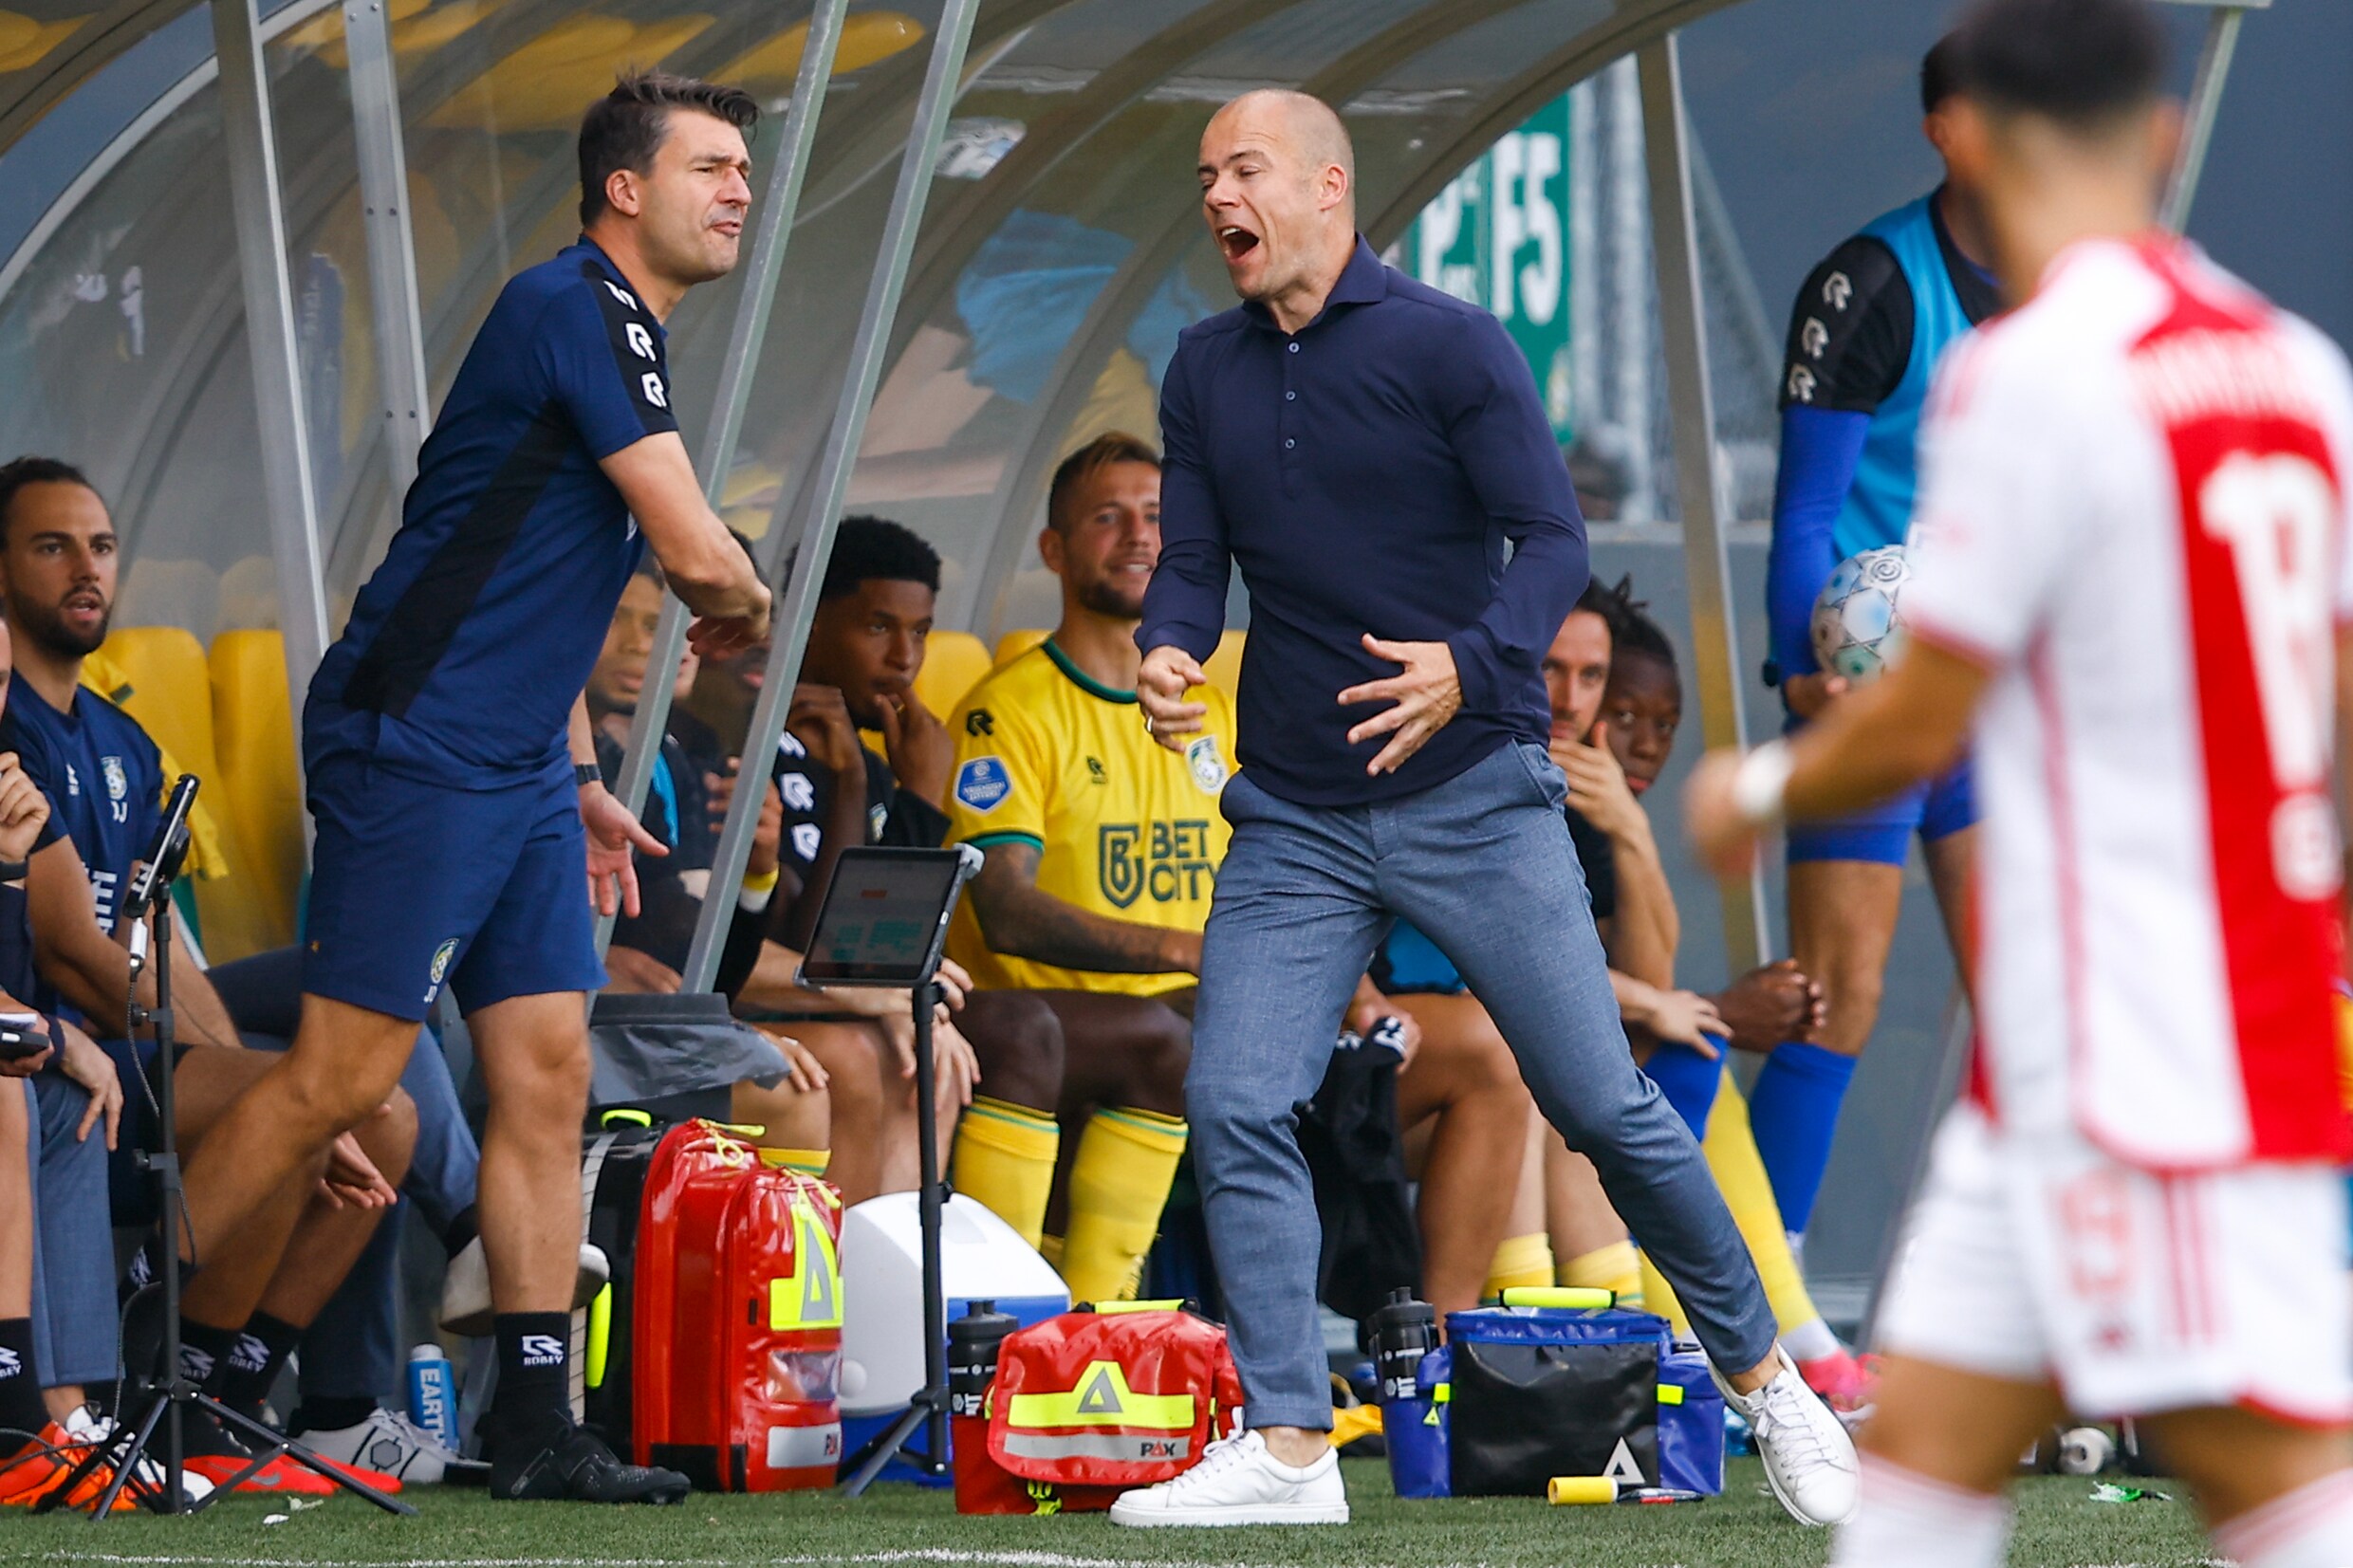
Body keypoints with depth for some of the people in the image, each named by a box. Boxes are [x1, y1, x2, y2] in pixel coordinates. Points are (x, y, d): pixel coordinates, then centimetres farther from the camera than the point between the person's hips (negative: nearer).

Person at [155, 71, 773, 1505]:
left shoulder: (616, 327, 19)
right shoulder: (577, 308, -13)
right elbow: (696, 552, -19)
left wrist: (579, 780, 26)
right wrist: (744, 610, 4)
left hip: (515, 767, 10)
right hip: (416, 744, -10)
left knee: (549, 1074, 5)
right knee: (345, 1074, -9)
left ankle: (537, 1427, 6)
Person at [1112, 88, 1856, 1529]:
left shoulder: (1449, 344, -6)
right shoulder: (1208, 373, 9)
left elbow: (1554, 545, -10)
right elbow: (1191, 567, 10)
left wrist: (1470, 665, -29)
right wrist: (1167, 654, -14)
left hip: (1475, 798, -4)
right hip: (1294, 819, 4)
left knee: (1605, 1105, -2)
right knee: (1234, 1107, -10)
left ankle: (1763, 1376, 15)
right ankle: (1290, 1450, -5)